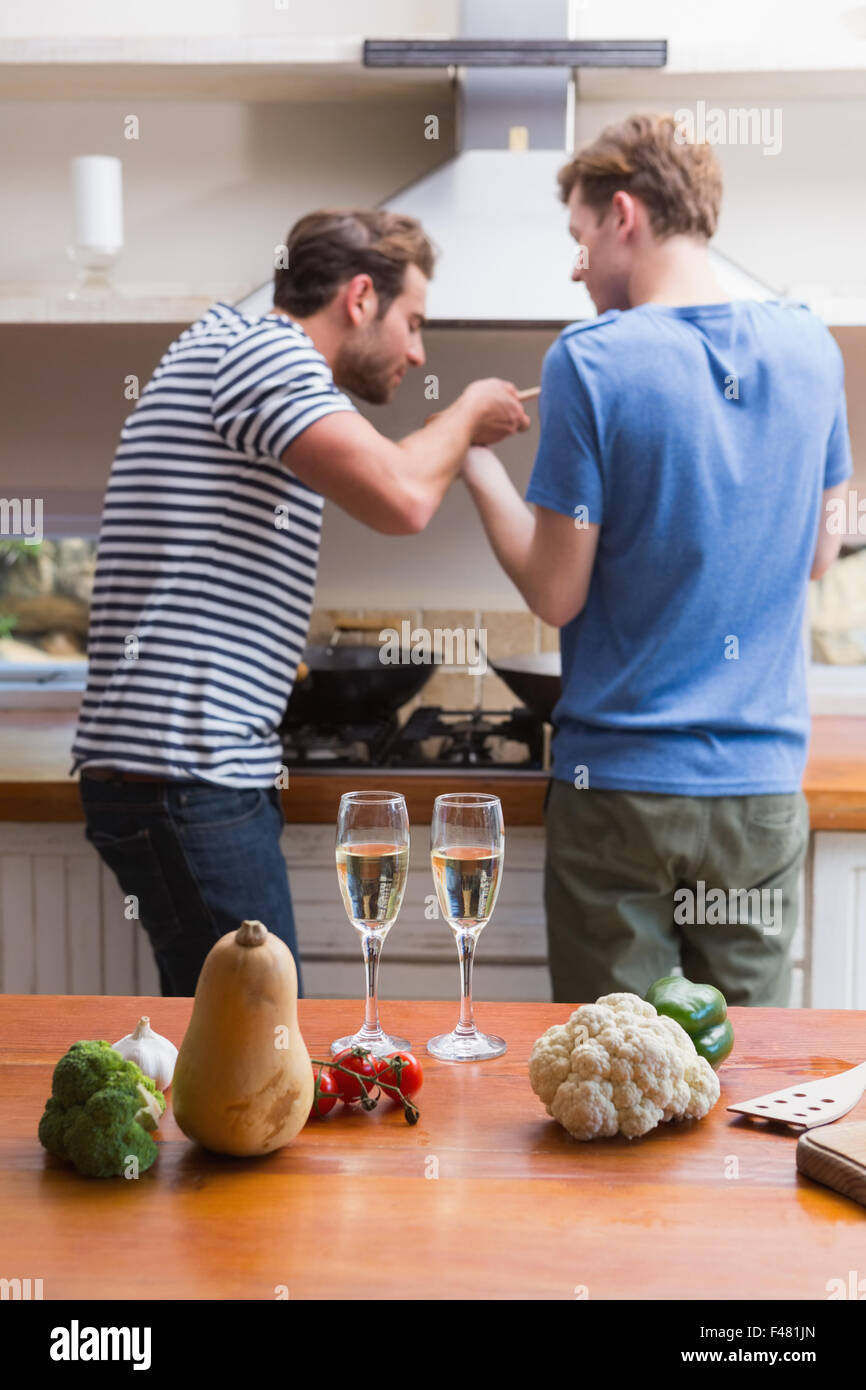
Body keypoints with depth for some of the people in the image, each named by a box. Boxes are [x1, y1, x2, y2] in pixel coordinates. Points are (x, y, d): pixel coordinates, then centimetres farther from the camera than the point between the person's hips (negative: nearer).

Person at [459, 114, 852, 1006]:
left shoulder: (590, 362, -12)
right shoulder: (808, 348, 3)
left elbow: (556, 592, -10)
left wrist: (478, 466, 3)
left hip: (621, 778, -4)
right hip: (762, 781, 4)